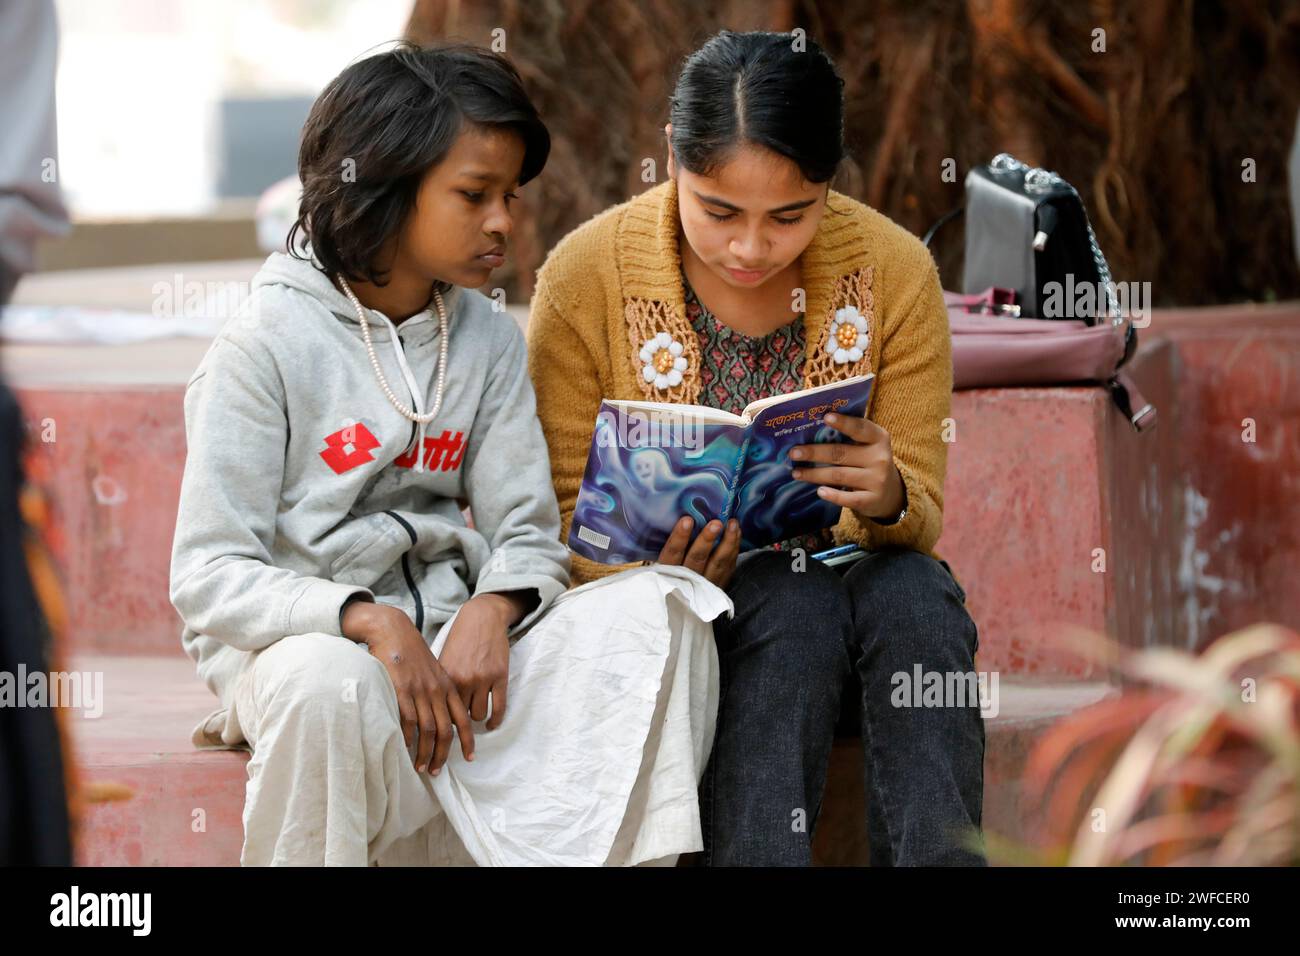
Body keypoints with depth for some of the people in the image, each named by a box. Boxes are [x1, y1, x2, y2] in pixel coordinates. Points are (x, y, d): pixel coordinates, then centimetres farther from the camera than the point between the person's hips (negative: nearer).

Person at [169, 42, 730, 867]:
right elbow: (209, 578, -11)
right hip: (298, 641, -5)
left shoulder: (490, 341, 11)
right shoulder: (267, 346, -7)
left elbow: (528, 535, 7)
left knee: (657, 607, -17)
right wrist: (366, 620, -27)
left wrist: (492, 609, -18)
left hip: (450, 642, 5)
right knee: (330, 680, -40)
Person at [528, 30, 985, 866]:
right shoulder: (585, 278, -9)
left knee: (915, 592, -32)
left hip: (847, 580, 2)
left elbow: (922, 520, -1)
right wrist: (665, 576, -27)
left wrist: (889, 499, -26)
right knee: (796, 603, -34)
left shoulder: (894, 271, -5)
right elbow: (564, 515, -5)